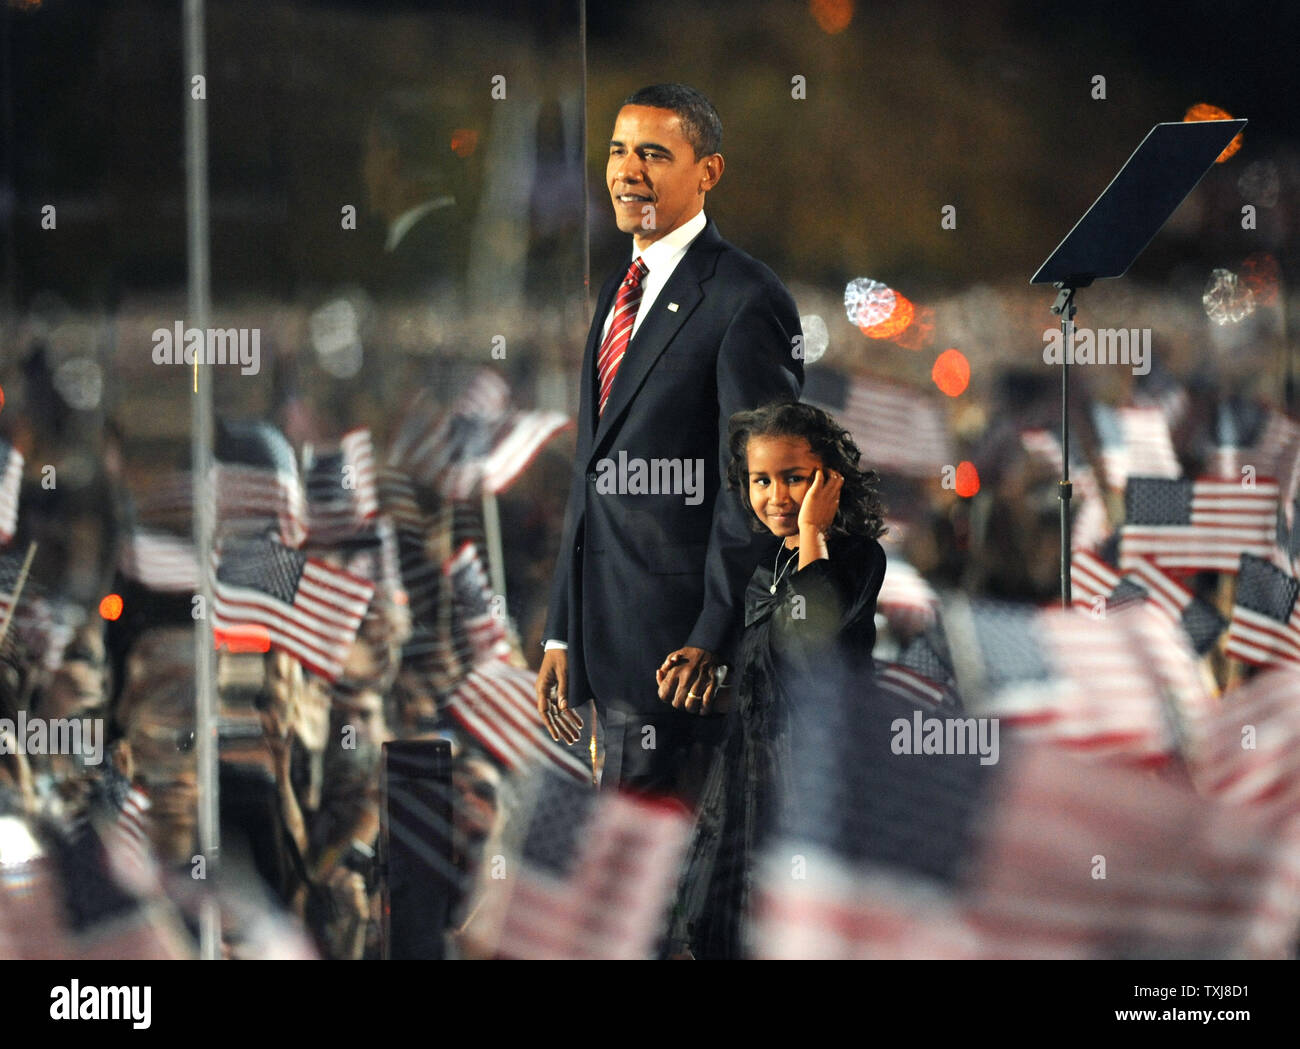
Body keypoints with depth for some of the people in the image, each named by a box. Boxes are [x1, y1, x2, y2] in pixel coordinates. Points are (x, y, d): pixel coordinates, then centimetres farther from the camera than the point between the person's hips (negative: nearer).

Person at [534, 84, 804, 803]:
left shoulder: (745, 299, -10)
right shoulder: (619, 291, 18)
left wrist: (712, 641, -18)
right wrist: (562, 634, 17)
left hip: (675, 640, -9)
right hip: (608, 633, 9)